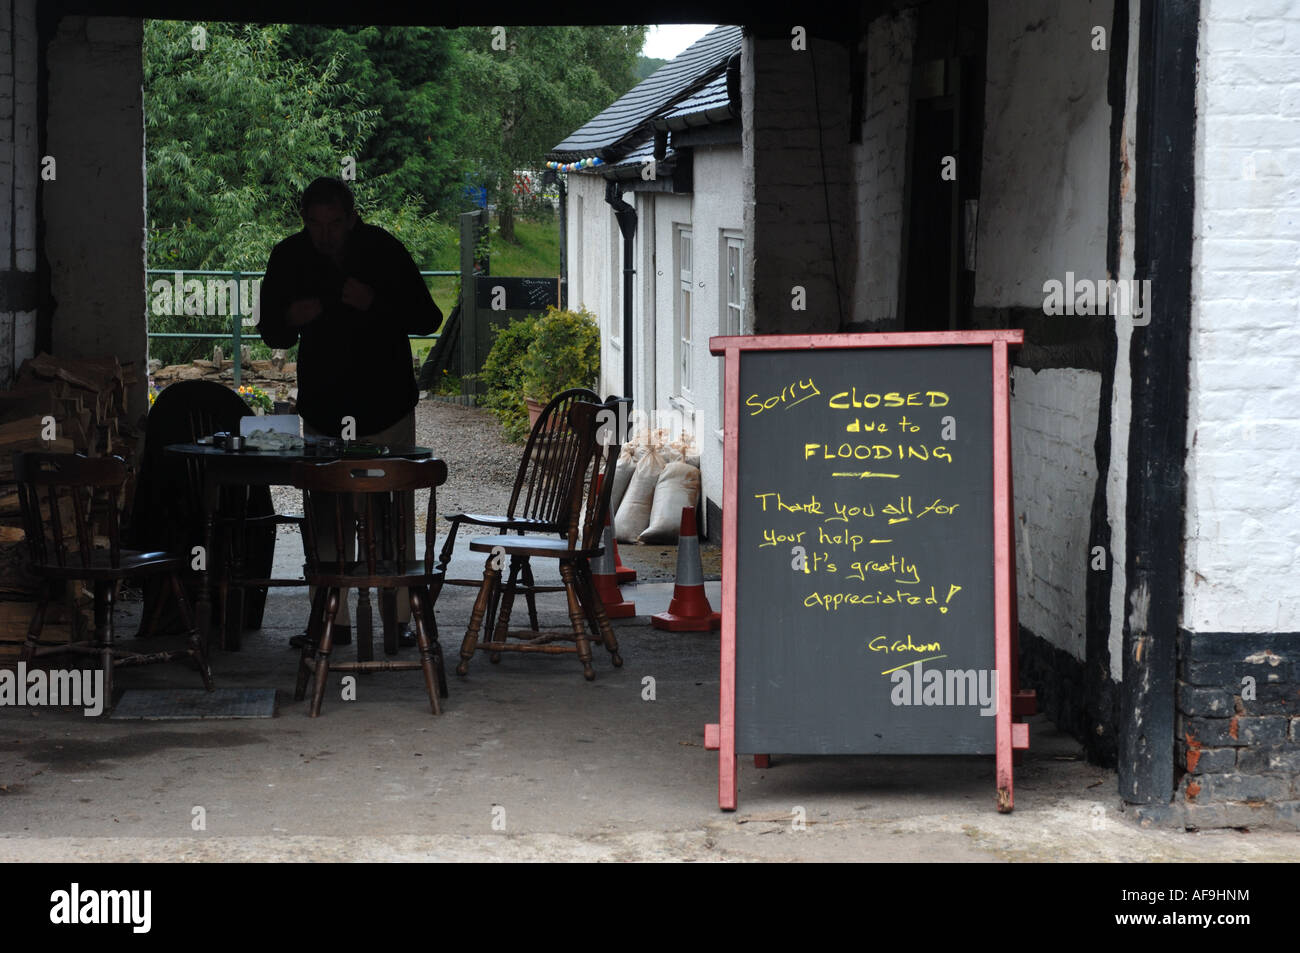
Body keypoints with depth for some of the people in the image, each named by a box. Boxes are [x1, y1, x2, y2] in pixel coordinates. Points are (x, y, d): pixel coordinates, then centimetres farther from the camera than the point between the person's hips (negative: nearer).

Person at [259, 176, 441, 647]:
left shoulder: (384, 250, -6)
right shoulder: (289, 257, 0)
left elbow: (428, 319, -5)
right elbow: (271, 333, 10)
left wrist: (375, 303, -21)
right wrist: (291, 320, -14)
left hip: (385, 405, -2)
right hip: (322, 409, 2)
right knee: (326, 517, 2)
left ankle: (400, 619, 5)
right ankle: (333, 620, 9)